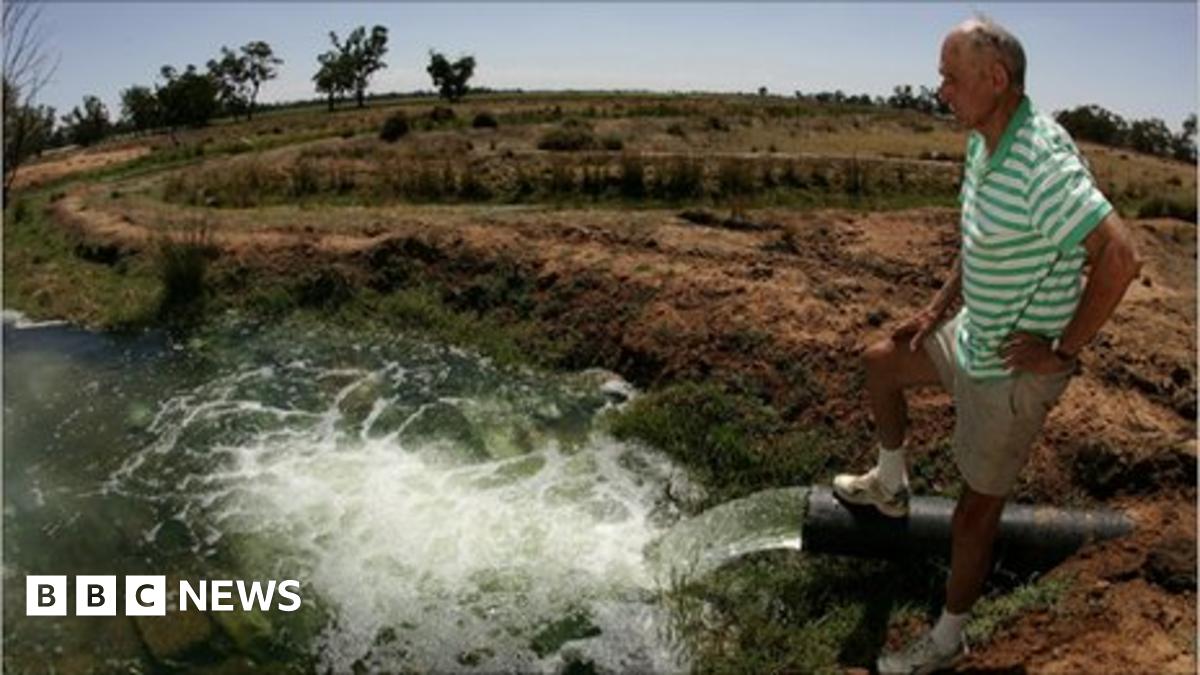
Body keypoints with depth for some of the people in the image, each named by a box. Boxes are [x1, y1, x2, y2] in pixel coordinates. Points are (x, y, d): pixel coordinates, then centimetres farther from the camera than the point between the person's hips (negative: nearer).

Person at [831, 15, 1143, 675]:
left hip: (1014, 368, -9)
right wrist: (939, 307, 13)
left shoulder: (1041, 160, -29)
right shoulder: (983, 143, 1)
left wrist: (1062, 351, -24)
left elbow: (1120, 257, -33)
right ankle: (890, 486, 44)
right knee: (880, 361, 24)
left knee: (977, 508, 5)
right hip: (972, 334, 9)